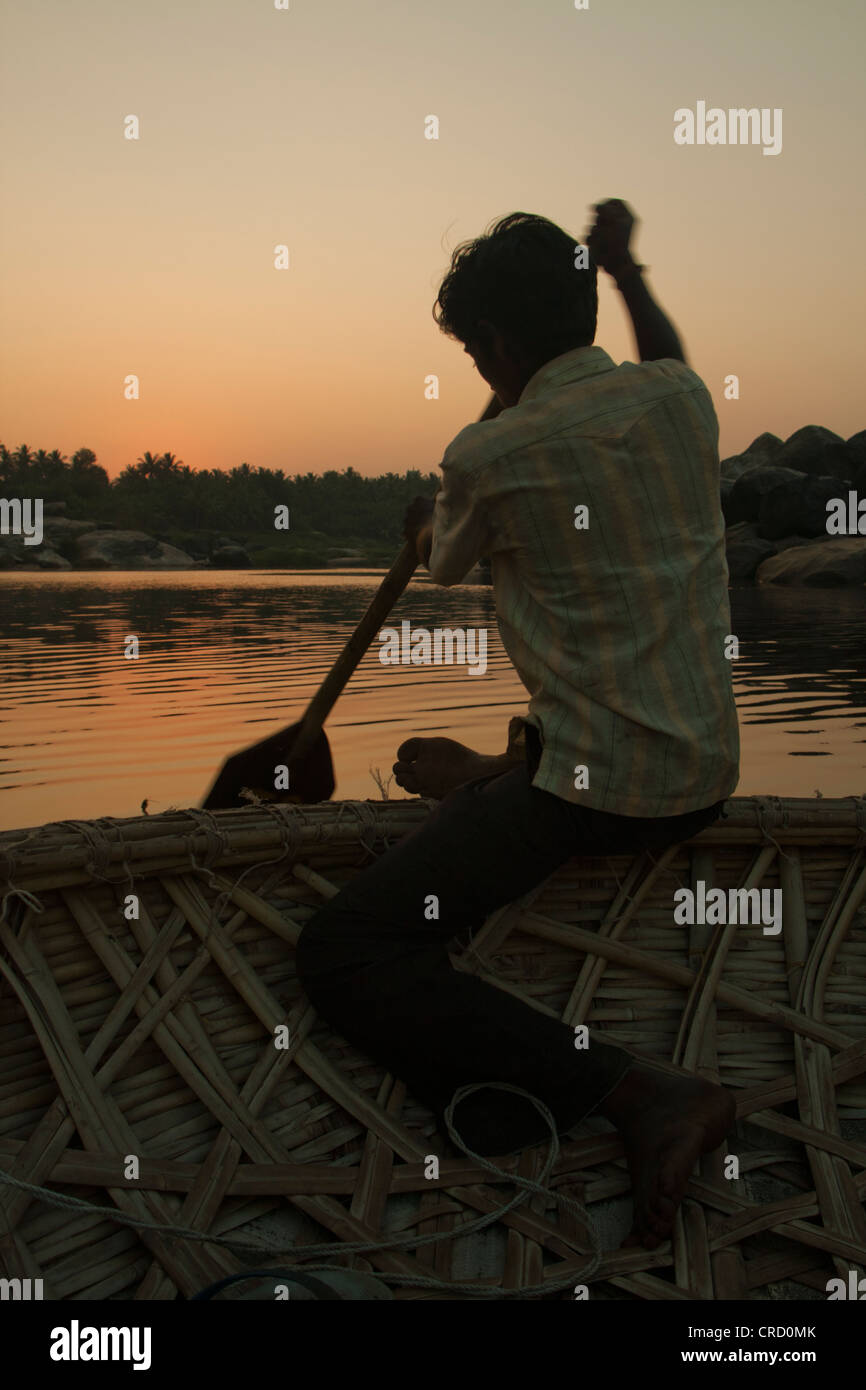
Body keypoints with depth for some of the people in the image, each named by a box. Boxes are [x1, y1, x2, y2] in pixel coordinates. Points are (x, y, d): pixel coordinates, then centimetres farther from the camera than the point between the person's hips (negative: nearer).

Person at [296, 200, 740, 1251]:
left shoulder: (488, 456, -13)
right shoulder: (680, 399, 1)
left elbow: (446, 566, 11)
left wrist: (424, 528, 32)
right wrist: (621, 263, 40)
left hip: (598, 793, -8)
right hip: (709, 776, 8)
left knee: (341, 957, -11)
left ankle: (636, 1093, -18)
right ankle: (499, 773, 58)